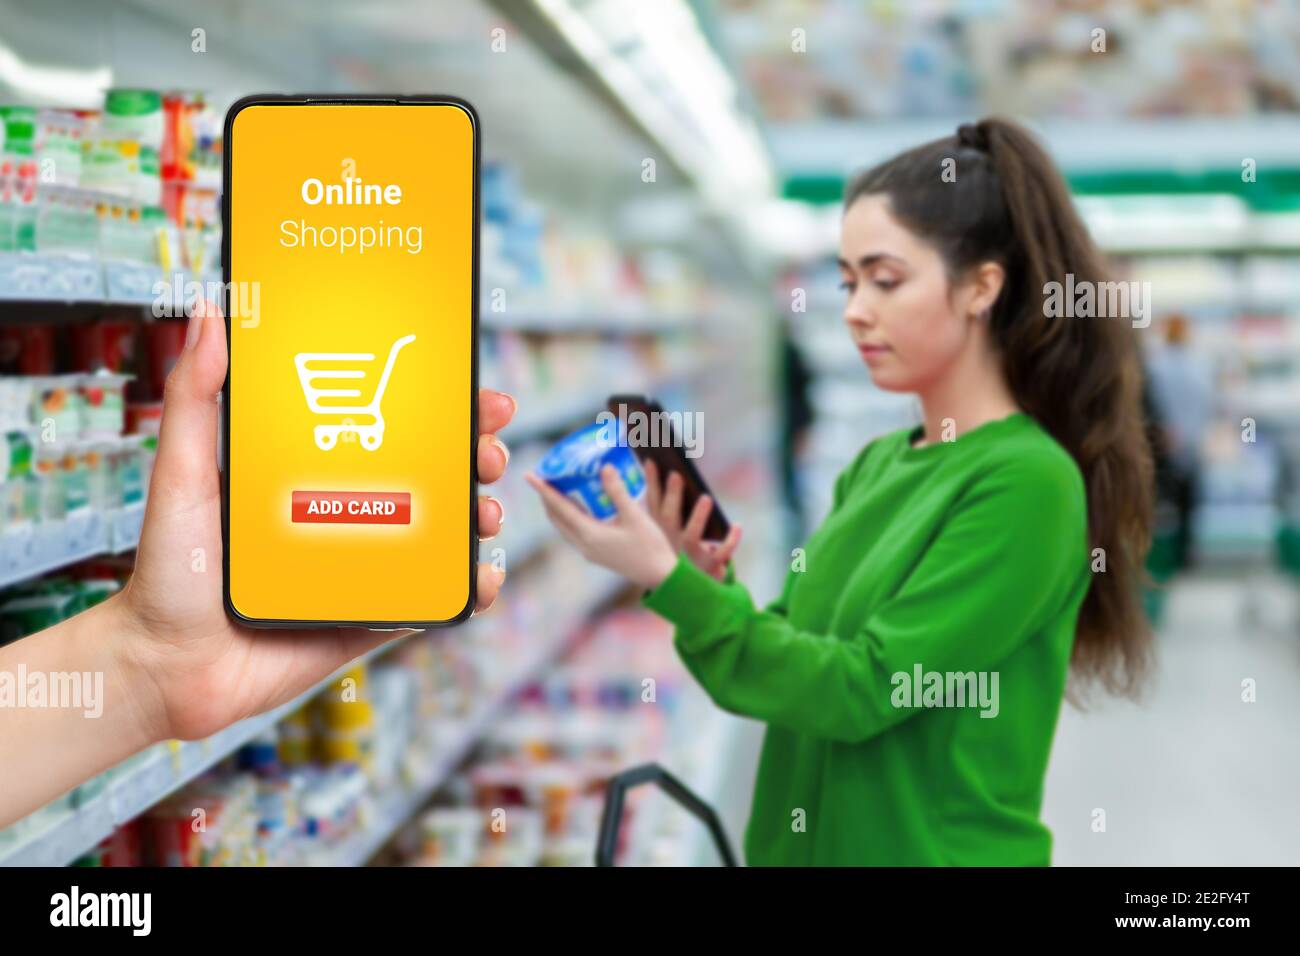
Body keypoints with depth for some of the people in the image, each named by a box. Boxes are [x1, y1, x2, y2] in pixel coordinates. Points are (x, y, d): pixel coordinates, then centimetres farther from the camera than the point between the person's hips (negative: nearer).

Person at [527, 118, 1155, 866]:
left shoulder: (1026, 483, -17)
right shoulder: (876, 466, 6)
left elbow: (860, 689, -20)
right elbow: (795, 656, 5)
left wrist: (669, 581, -22)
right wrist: (702, 582, -11)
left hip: (936, 850, -7)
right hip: (803, 843, 7)